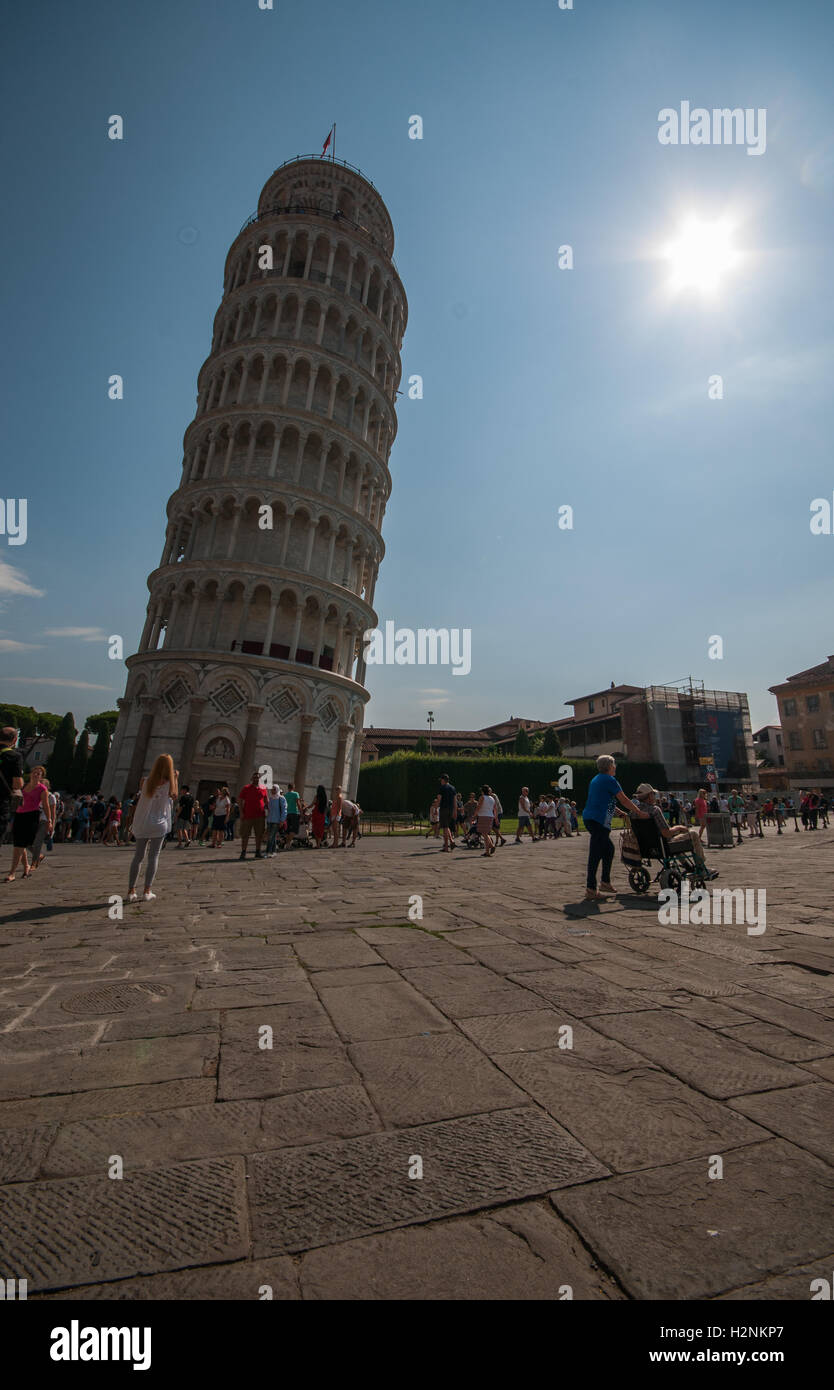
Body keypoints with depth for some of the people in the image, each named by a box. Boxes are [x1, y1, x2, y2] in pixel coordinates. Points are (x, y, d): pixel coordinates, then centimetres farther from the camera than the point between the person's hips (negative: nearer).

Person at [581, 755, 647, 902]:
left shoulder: (596, 779, 20)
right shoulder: (609, 780, -8)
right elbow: (624, 800, -5)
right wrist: (640, 813, 7)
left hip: (589, 817, 10)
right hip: (599, 820, -10)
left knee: (608, 849, 20)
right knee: (595, 854, -9)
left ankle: (605, 882, 26)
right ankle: (590, 890, -8)